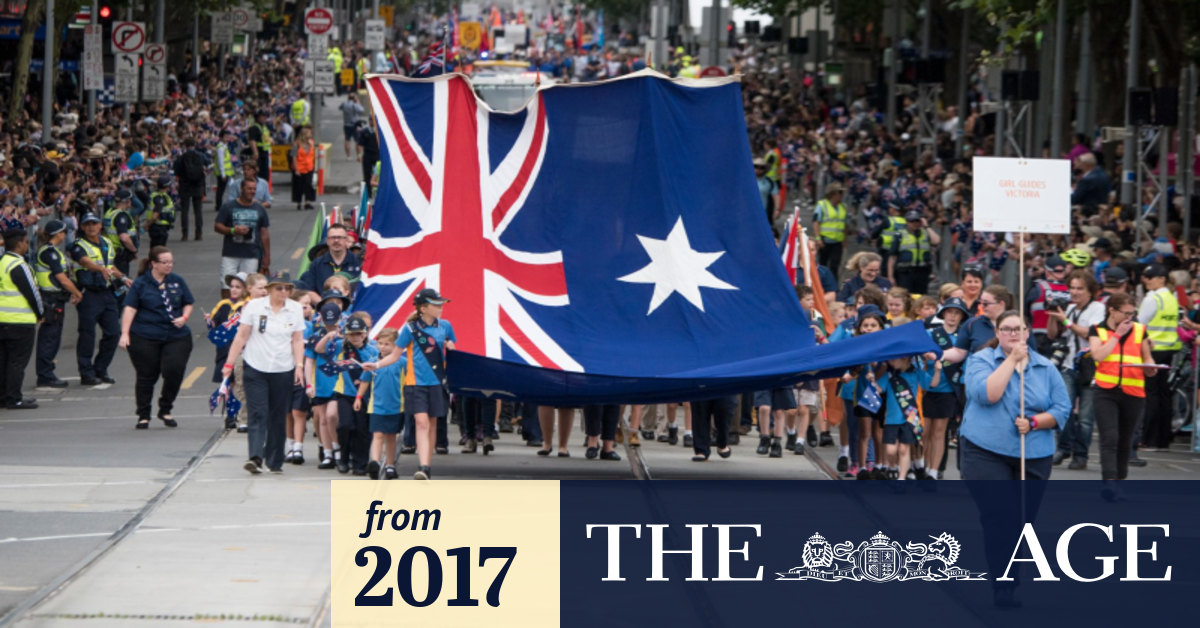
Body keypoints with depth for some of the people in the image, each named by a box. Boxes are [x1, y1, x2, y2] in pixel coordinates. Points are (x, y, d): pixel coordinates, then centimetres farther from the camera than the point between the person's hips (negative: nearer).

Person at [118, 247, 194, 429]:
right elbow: (130, 309, -5)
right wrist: (125, 333, -14)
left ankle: (165, 410, 10)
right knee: (147, 376, 2)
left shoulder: (177, 281, 10)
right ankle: (143, 416, 15)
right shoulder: (141, 284, 0)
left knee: (174, 371, -11)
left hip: (176, 337, 2)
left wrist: (184, 317, -4)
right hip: (145, 338, -2)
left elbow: (188, 304, 18)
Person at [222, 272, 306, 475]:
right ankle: (255, 457, -22)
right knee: (257, 414, -12)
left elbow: (298, 340, 5)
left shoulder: (295, 309, 4)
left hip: (283, 371, 2)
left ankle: (275, 461, 14)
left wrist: (299, 366, -6)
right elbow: (241, 337, -1)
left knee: (278, 418, 6)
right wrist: (229, 364, -4)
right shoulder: (254, 306, -2)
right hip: (255, 369, -2)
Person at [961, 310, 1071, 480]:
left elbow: (1062, 409, 4)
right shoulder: (980, 360, 1)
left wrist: (1033, 423, -13)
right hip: (986, 452, -4)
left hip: (1034, 455, 4)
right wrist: (1012, 359, -15)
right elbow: (986, 395, -17)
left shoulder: (1047, 367, 9)